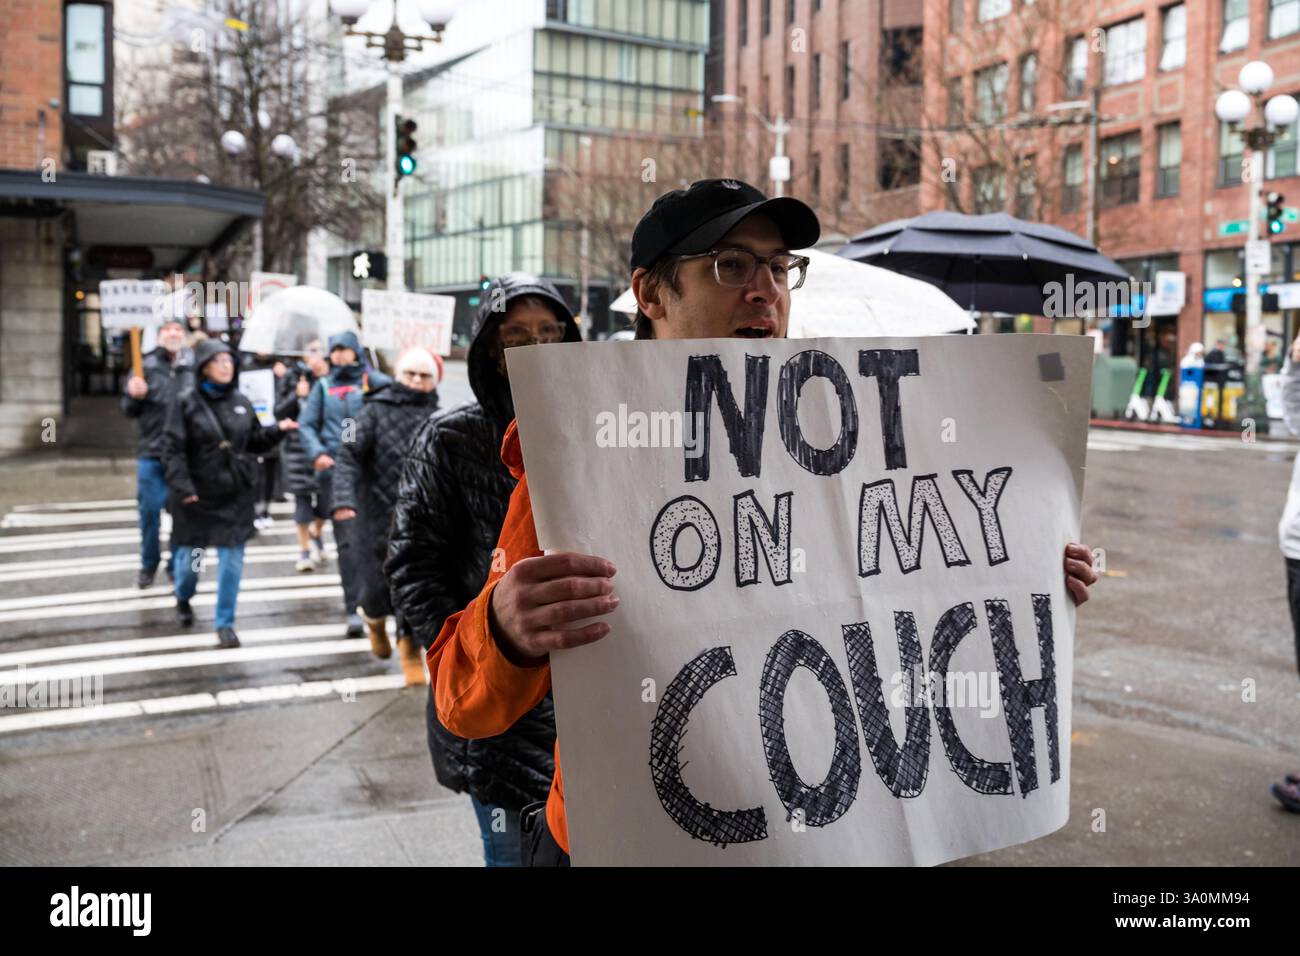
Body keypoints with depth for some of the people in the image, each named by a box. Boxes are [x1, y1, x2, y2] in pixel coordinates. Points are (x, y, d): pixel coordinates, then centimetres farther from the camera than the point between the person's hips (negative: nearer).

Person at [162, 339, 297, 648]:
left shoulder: (241, 402, 6)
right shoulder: (186, 404, -6)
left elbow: (254, 441, 14)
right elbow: (173, 448, -10)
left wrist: (277, 430, -5)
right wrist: (182, 486, -21)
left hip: (236, 495, 3)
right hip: (197, 495, -2)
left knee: (232, 559, 0)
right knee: (190, 555, 11)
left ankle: (225, 623, 11)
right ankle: (183, 599, 43)